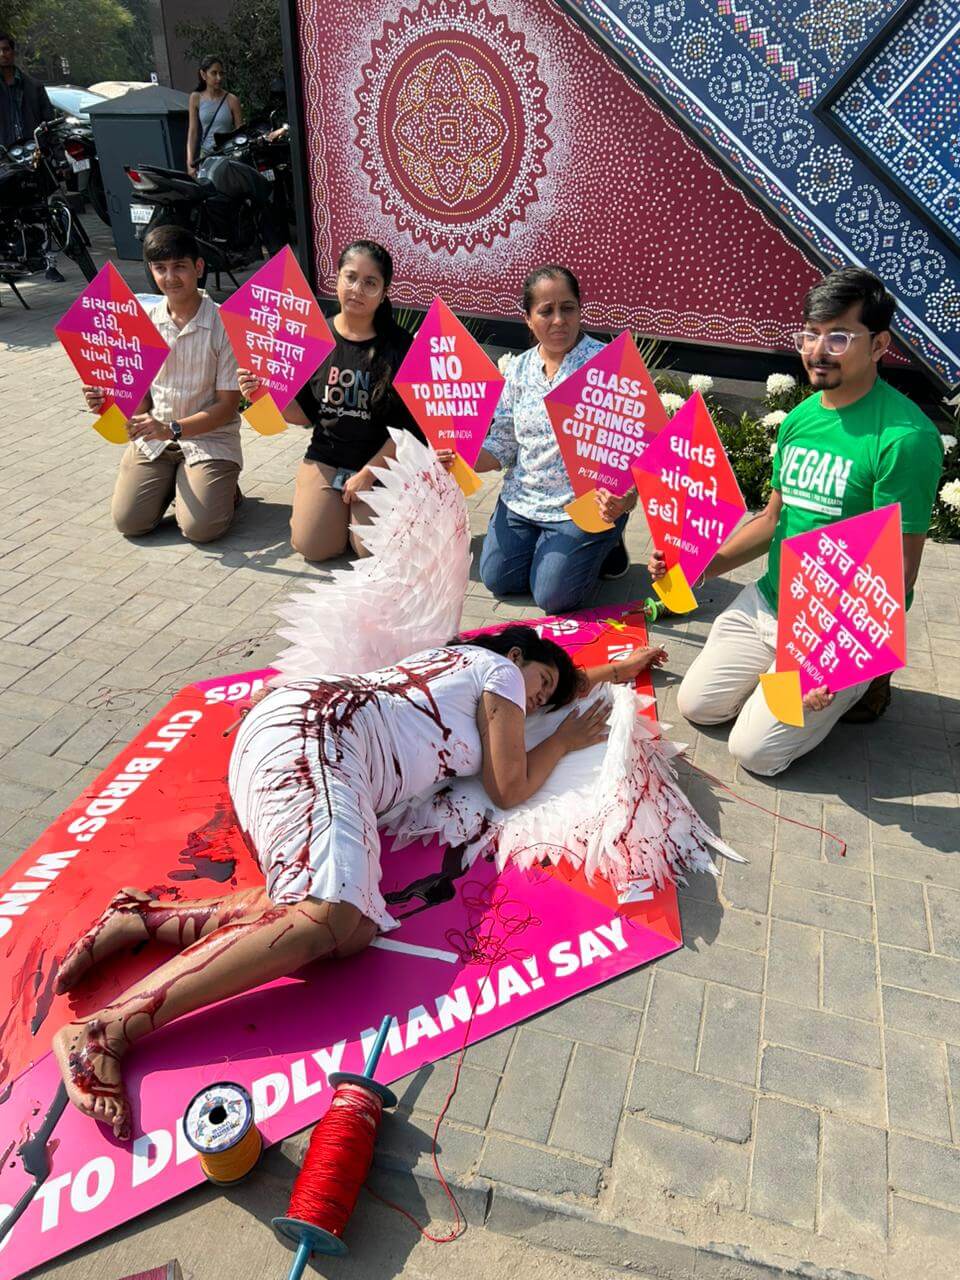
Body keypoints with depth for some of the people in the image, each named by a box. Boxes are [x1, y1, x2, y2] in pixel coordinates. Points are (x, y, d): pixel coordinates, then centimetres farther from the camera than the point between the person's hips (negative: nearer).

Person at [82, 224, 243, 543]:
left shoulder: (224, 324, -11)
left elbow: (228, 405, -11)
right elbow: (142, 395, 8)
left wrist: (172, 430, -22)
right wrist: (108, 401, -15)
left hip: (209, 437, -4)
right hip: (153, 437, 4)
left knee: (200, 527, -22)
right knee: (129, 521, -11)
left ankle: (223, 487, 11)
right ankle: (171, 481, 18)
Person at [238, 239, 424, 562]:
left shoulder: (399, 347, -10)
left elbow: (408, 426, -9)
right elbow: (304, 414, 5)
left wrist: (368, 473, -12)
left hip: (380, 463, -2)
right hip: (324, 458, 2)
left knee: (374, 550, -16)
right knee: (314, 546, -11)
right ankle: (335, 505, 22)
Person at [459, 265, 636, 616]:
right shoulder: (519, 369, 4)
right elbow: (502, 445, 6)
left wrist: (628, 495, -37)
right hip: (522, 499, 6)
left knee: (553, 597, -9)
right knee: (496, 579, 4)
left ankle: (605, 548, 20)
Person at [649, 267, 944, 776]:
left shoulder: (905, 436, -19)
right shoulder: (799, 418, 5)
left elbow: (898, 567, -21)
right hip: (767, 601, 7)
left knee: (755, 750, -9)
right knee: (697, 704, 5)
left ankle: (864, 681, 14)